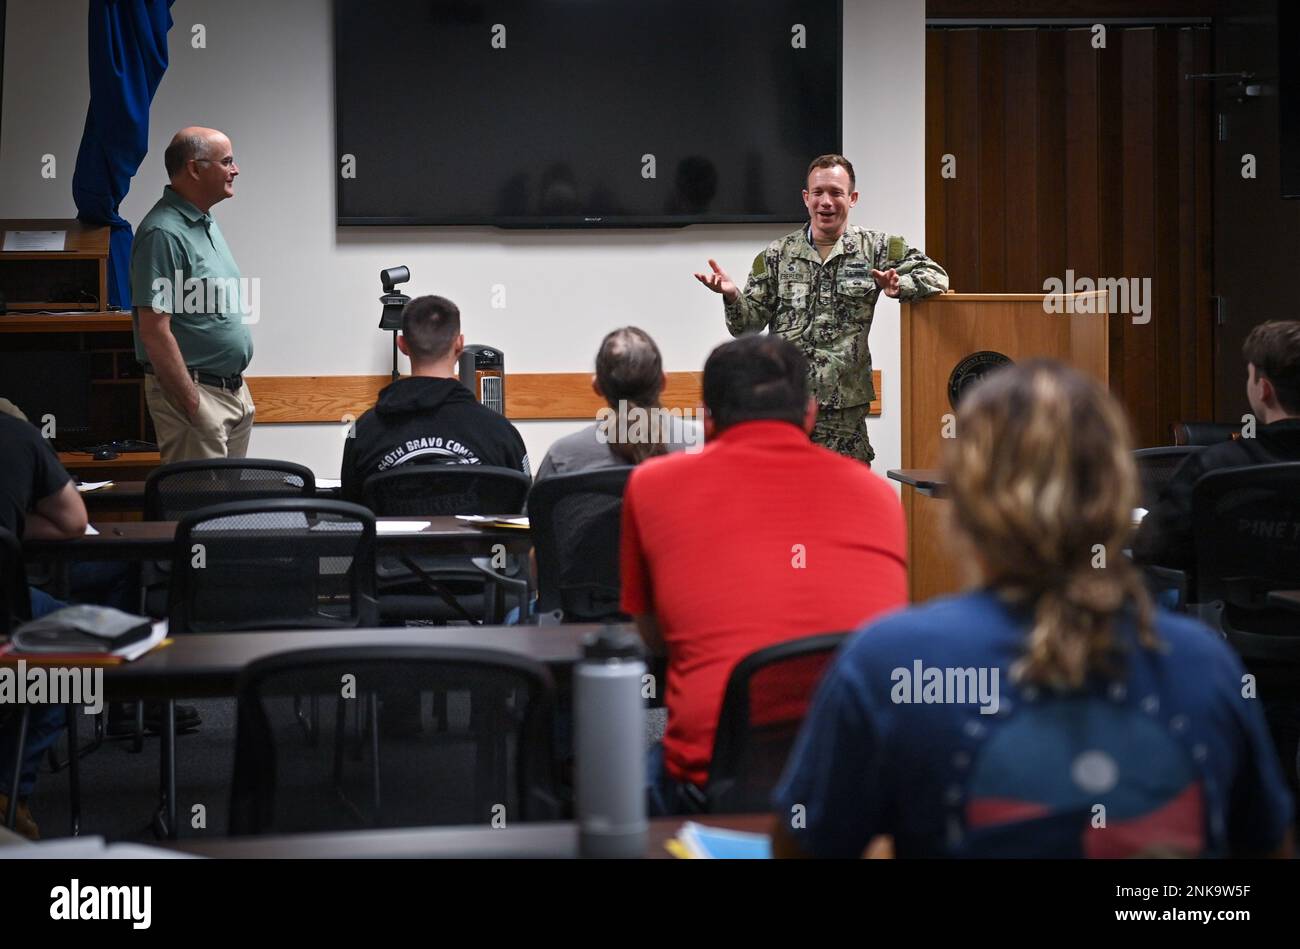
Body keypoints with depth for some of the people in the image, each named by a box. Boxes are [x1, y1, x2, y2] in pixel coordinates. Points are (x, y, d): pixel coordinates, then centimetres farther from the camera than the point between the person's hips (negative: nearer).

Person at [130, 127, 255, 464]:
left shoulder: (206, 223, 14)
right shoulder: (164, 233, -17)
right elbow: (154, 330, -22)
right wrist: (193, 406, -22)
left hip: (233, 391, 10)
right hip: (196, 390, -10)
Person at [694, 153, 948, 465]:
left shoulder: (875, 247, 7)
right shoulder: (777, 254, 10)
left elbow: (936, 276, 4)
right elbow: (748, 325, 8)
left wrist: (898, 286, -16)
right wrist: (732, 296, -13)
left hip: (844, 410, -1)